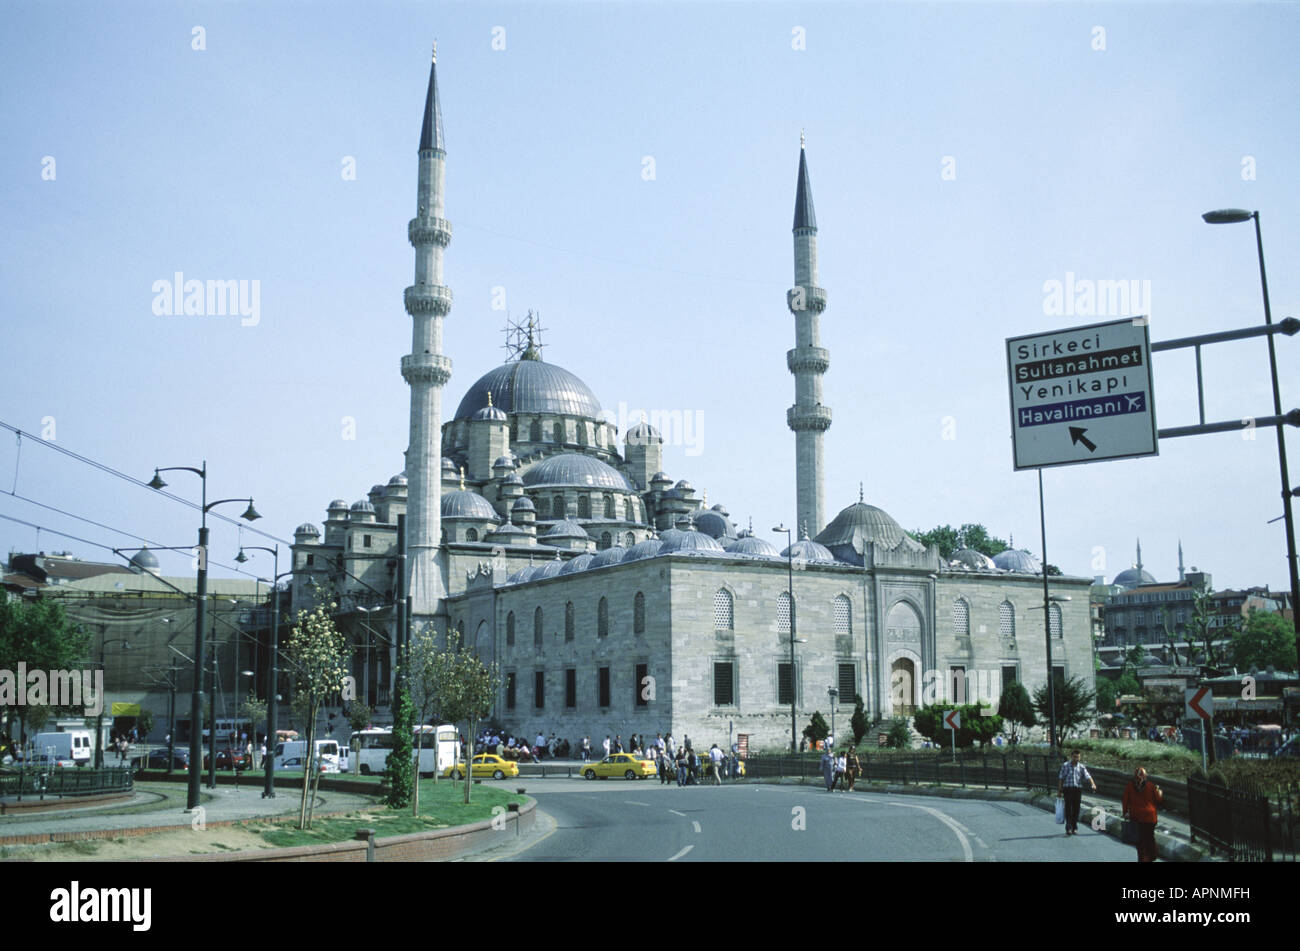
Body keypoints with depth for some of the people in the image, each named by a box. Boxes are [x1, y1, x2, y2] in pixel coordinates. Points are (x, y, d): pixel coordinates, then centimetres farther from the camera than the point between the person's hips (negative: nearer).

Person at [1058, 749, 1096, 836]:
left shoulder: (1081, 767, 7)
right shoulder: (1065, 766, 4)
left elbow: (1088, 776, -6)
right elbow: (1061, 778, 4)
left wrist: (1093, 784, -24)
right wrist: (1059, 790, 0)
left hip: (1078, 789, 2)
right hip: (1067, 789, -2)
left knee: (1076, 809, 5)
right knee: (1068, 808, -8)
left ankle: (1075, 828, 15)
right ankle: (1068, 828, -7)